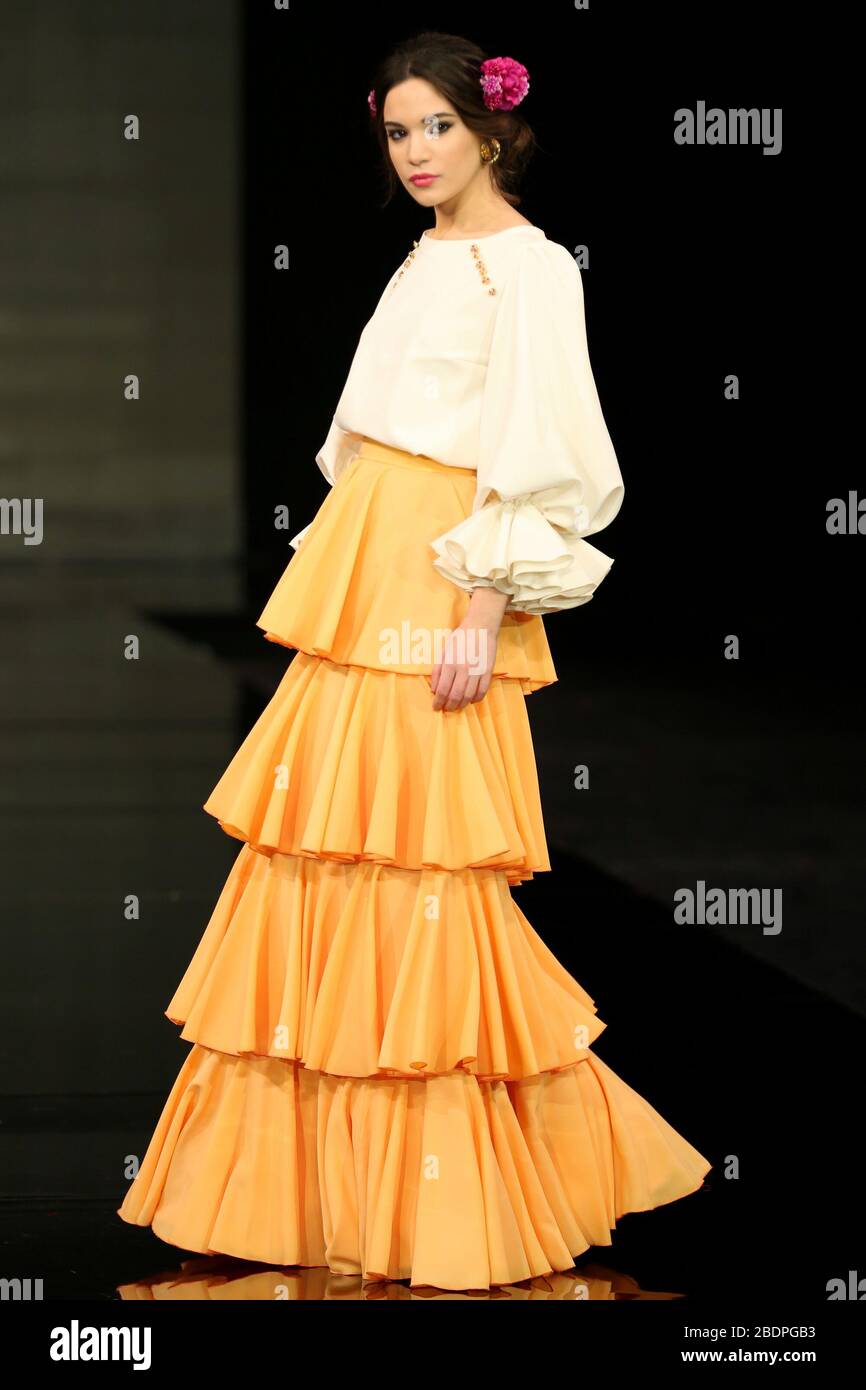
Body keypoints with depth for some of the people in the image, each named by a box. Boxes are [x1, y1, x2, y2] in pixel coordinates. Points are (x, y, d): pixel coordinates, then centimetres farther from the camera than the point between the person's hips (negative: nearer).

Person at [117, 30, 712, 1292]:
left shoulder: (527, 267, -7)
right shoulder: (427, 261, 18)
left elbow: (540, 458, -14)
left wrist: (484, 615, -20)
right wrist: (337, 590, 18)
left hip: (443, 606, -8)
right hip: (362, 592, 8)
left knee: (423, 876, -8)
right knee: (323, 861, 7)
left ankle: (449, 1202, 1)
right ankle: (334, 1178, 14)